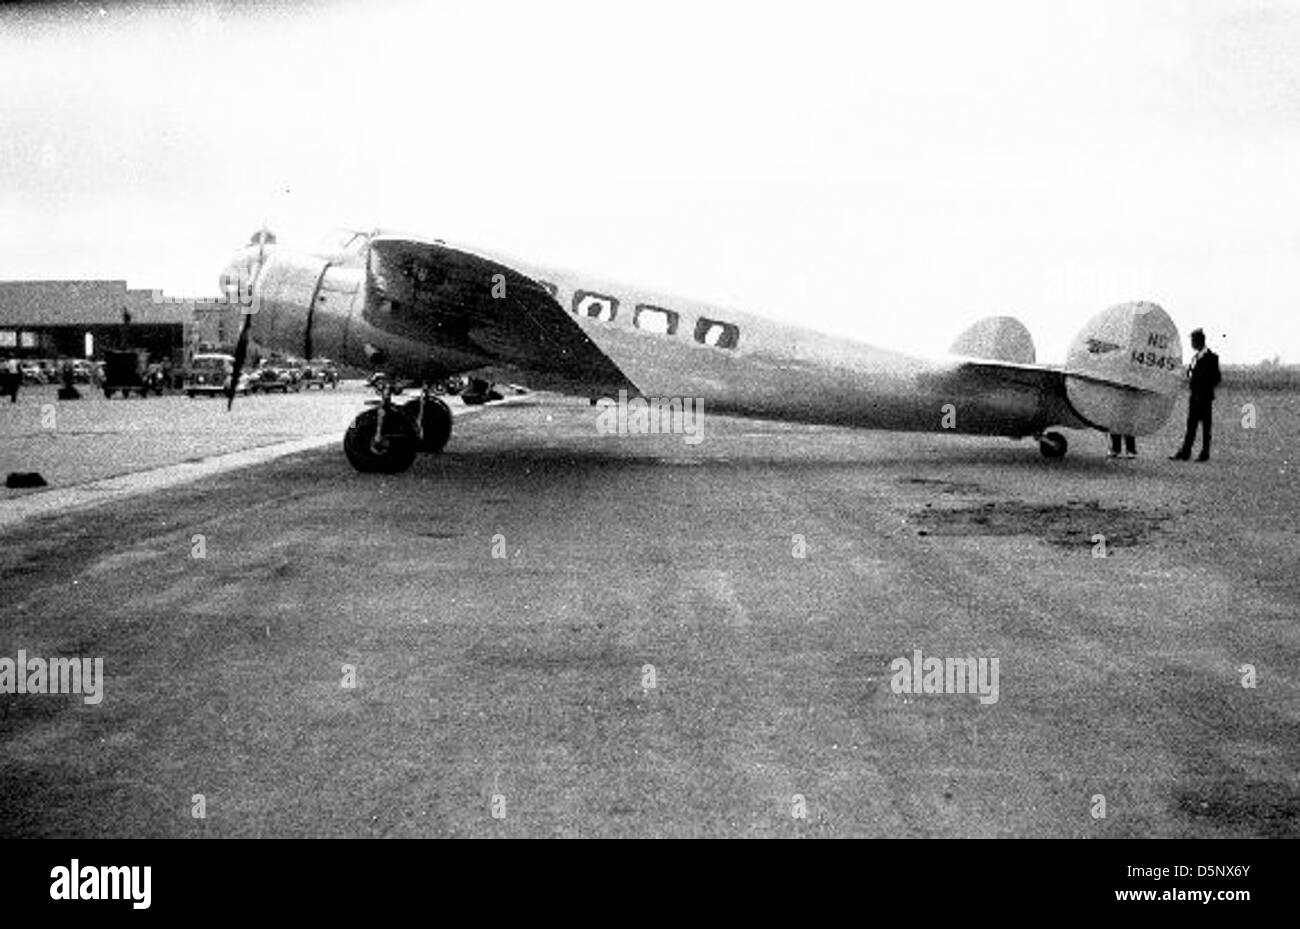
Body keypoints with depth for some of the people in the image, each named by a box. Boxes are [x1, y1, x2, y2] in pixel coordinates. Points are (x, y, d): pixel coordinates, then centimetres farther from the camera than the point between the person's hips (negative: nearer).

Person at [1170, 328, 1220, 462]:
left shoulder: (1211, 357, -9)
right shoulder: (1195, 356, 14)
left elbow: (1216, 378, -11)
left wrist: (1205, 390, -13)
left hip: (1205, 397, -7)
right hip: (1193, 396, 7)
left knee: (1205, 426, 0)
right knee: (1191, 425, 5)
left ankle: (1205, 454, 4)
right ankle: (1185, 452, 5)